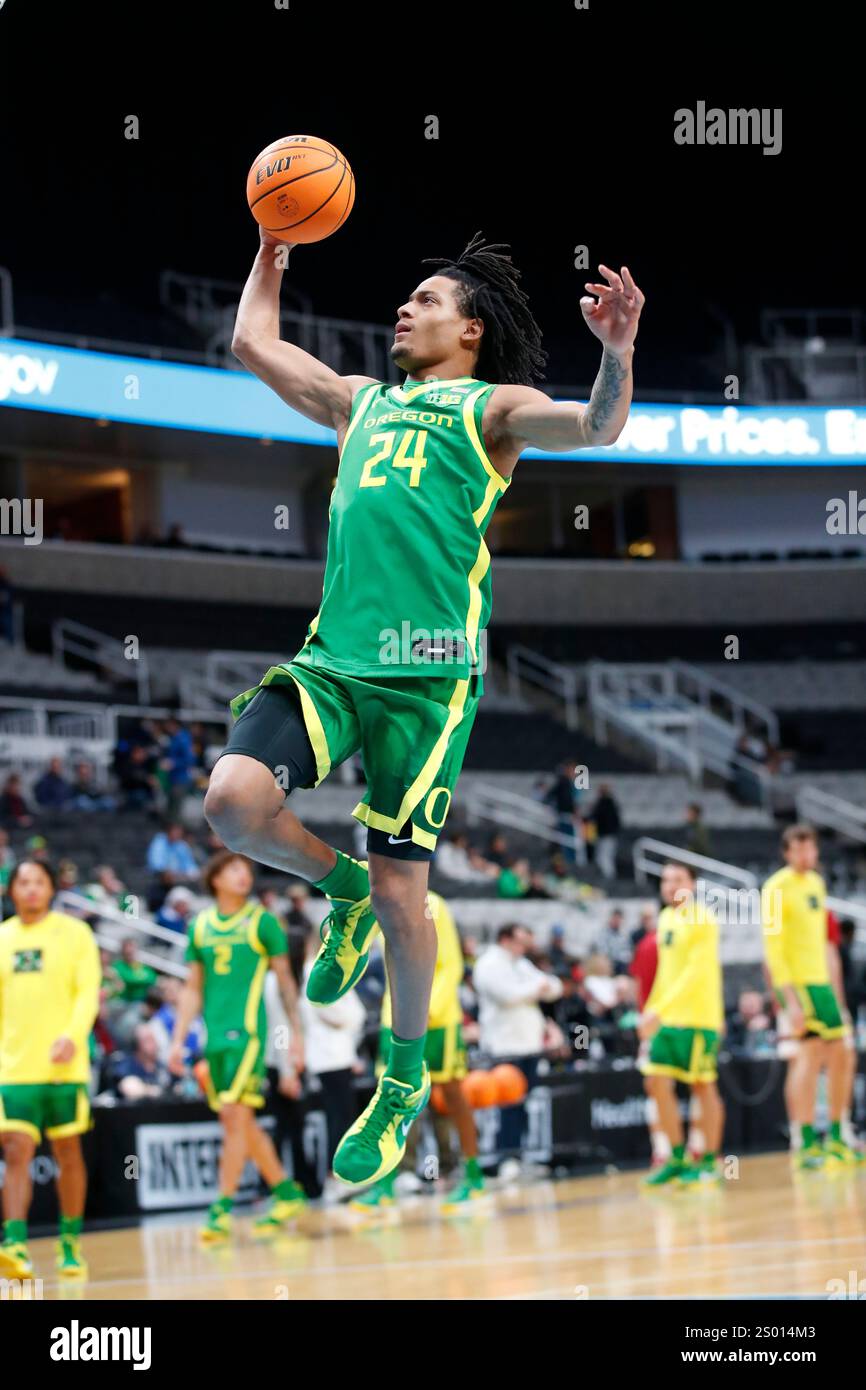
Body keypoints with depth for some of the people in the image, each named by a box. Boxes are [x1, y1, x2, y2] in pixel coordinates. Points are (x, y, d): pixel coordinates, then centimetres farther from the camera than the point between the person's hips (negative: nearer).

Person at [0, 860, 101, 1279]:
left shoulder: (75, 933, 2)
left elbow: (88, 991, -5)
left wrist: (73, 1036, -21)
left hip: (64, 1066, -1)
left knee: (68, 1152, 6)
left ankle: (70, 1244, 18)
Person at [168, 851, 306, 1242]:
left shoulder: (261, 921, 0)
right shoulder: (201, 926, 11)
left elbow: (285, 980, 3)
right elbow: (193, 990, 15)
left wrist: (296, 1033, 0)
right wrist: (178, 1040, 10)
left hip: (248, 1031, -5)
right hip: (215, 1035, 5)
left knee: (234, 1115, -12)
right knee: (242, 1123, 10)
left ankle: (223, 1208, -9)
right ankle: (286, 1192, 23)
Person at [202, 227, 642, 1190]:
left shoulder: (492, 408, 9)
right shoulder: (361, 401, 26)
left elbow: (595, 428, -9)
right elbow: (253, 342, 36)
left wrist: (617, 353, -27)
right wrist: (274, 246, 37)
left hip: (426, 674, -4)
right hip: (330, 659, 5)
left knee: (400, 892, -2)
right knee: (232, 798, -21)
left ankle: (405, 1082, 19)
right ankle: (341, 888, 11)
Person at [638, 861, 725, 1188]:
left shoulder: (702, 919, -11)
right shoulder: (665, 919, 13)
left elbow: (695, 972, -20)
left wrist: (658, 1009, -25)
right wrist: (650, 1011, 15)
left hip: (698, 1017, -8)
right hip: (667, 1017, 8)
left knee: (702, 1085, -2)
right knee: (658, 1083, 3)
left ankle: (710, 1163, 7)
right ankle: (677, 1159, 12)